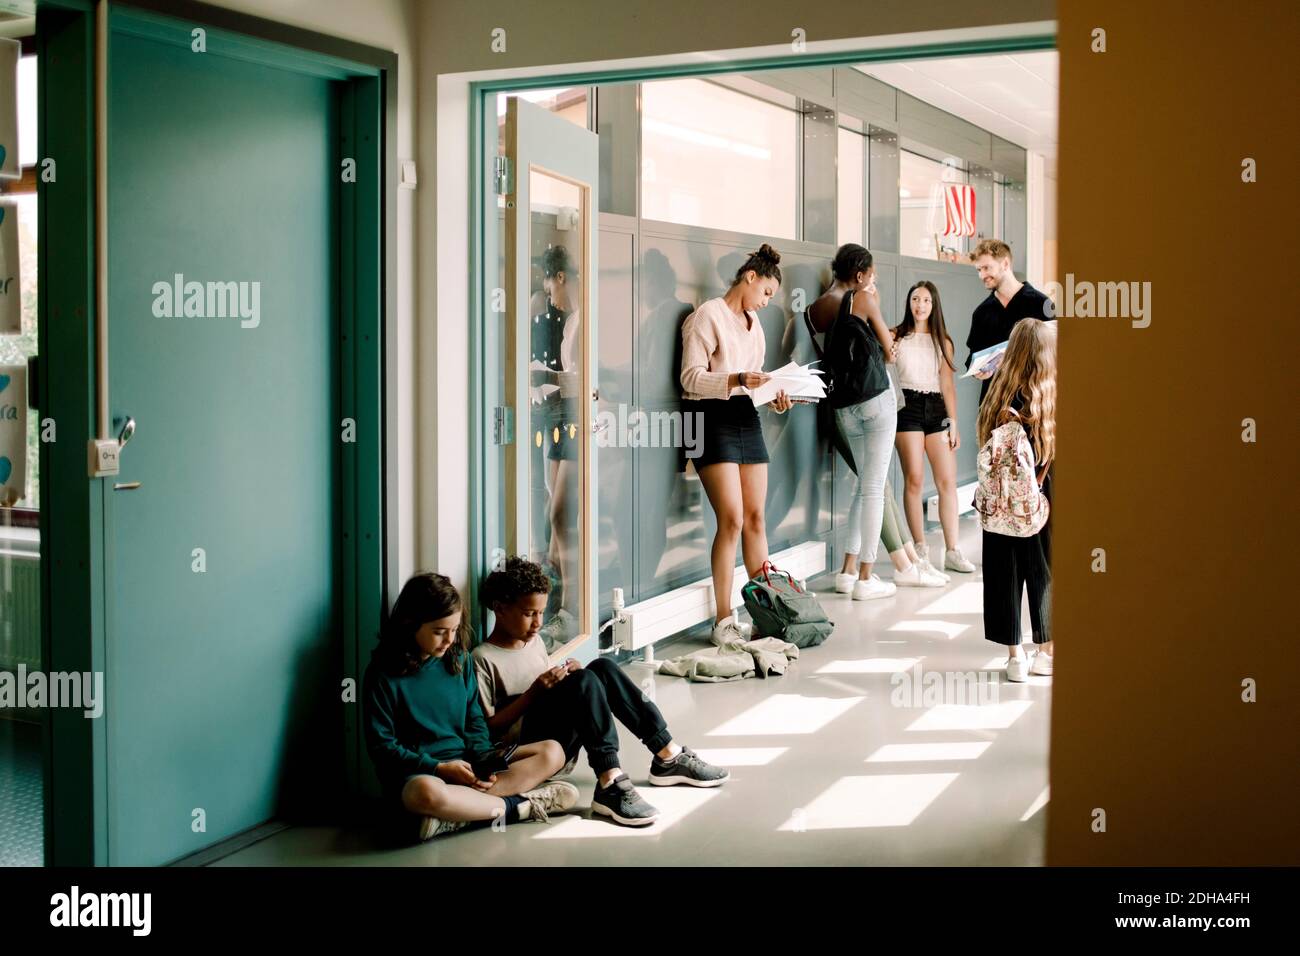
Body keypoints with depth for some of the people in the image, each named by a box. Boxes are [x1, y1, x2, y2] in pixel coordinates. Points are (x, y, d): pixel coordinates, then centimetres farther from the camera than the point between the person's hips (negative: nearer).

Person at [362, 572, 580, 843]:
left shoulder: (459, 659, 9)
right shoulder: (384, 674, -7)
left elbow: (475, 721, 13)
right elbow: (382, 745, -8)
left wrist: (484, 759, -8)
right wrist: (439, 768, -18)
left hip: (466, 764, 6)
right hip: (416, 773, -6)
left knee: (552, 752, -9)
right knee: (428, 792, -43)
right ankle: (518, 807, -21)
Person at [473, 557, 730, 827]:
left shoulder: (534, 642, 17)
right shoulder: (483, 660, -8)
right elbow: (486, 729, -13)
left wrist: (567, 677, 1)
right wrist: (533, 693, -19)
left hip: (561, 744, 8)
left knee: (603, 667, -12)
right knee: (584, 681, -28)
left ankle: (668, 757, -13)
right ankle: (610, 784, -39)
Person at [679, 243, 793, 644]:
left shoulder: (753, 322, 19)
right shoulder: (708, 315, -5)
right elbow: (691, 377, -13)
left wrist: (774, 397, 1)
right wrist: (736, 380, -26)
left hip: (746, 417, 8)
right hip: (712, 418, -8)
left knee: (756, 517, 5)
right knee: (732, 519, -13)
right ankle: (723, 621, -8)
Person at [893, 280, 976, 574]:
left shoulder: (943, 341, 15)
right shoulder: (896, 337, 7)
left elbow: (948, 384, 12)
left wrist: (953, 423, 7)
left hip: (936, 408, 3)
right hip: (908, 407, -3)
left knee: (948, 481, -3)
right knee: (914, 480, -7)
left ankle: (952, 551, -1)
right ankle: (920, 549, 0)